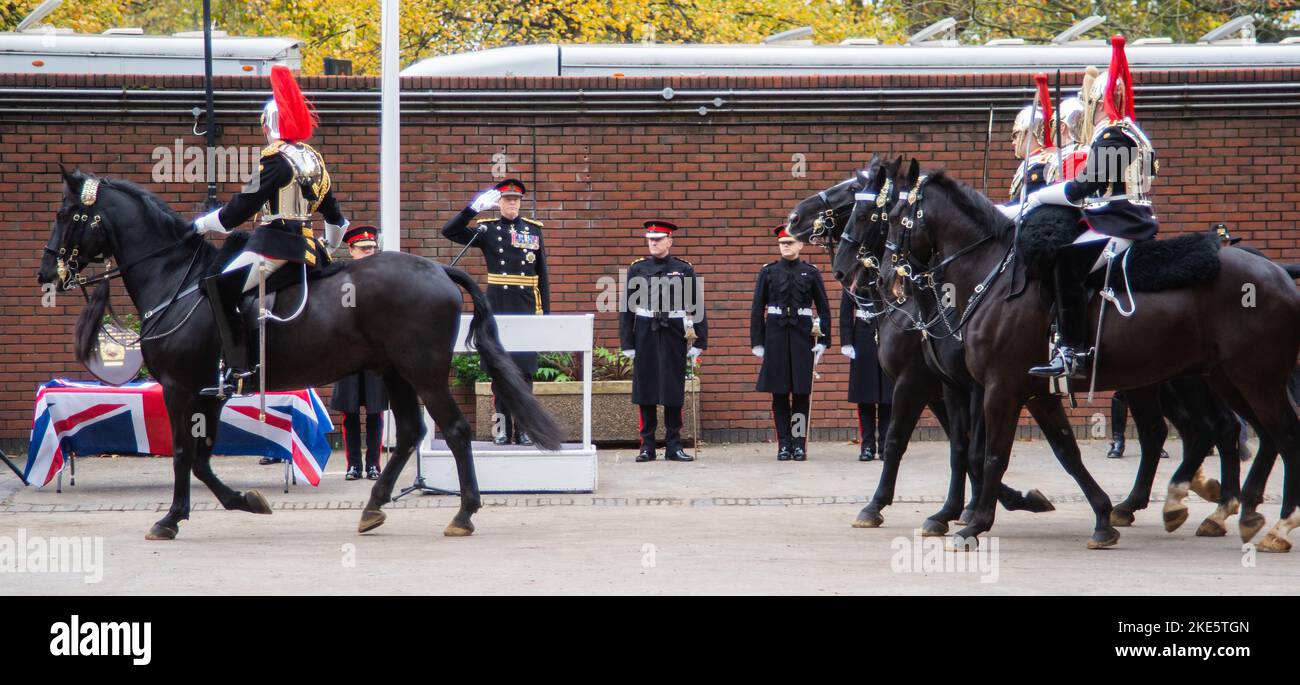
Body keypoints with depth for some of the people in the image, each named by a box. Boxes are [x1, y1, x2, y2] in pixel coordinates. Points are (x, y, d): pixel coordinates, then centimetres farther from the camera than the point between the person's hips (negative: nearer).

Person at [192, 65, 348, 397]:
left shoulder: (275, 159, -10)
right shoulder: (314, 159, 16)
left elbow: (240, 208, -12)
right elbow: (335, 217, 27)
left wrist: (202, 224, 1)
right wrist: (330, 247, 46)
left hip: (275, 245, -9)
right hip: (309, 246, 9)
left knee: (219, 287, -16)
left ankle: (238, 369, -27)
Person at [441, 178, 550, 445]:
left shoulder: (534, 230, 9)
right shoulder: (487, 229, 4)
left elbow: (542, 275, 10)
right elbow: (449, 232, -8)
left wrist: (546, 312, 6)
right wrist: (475, 207, -17)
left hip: (527, 312, 1)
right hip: (497, 311, -1)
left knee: (525, 372, -1)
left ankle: (524, 429, 4)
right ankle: (502, 429, 5)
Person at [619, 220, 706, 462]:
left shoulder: (684, 269, 3)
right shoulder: (637, 269, 4)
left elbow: (697, 306, 3)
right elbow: (627, 308, 4)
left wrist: (700, 342, -2)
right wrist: (627, 343, -1)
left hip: (674, 335, 0)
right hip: (645, 335, 0)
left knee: (674, 391, 2)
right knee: (645, 390, 1)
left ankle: (674, 445, 9)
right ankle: (647, 446, 8)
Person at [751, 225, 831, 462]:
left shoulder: (811, 273, 5)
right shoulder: (768, 273, 5)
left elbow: (824, 309, 7)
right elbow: (757, 309, 6)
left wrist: (823, 342, 0)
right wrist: (757, 343, 1)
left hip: (802, 337, 0)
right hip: (776, 336, 0)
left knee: (801, 393, 0)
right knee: (779, 394, 1)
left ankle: (799, 444, 4)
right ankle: (784, 445, 5)